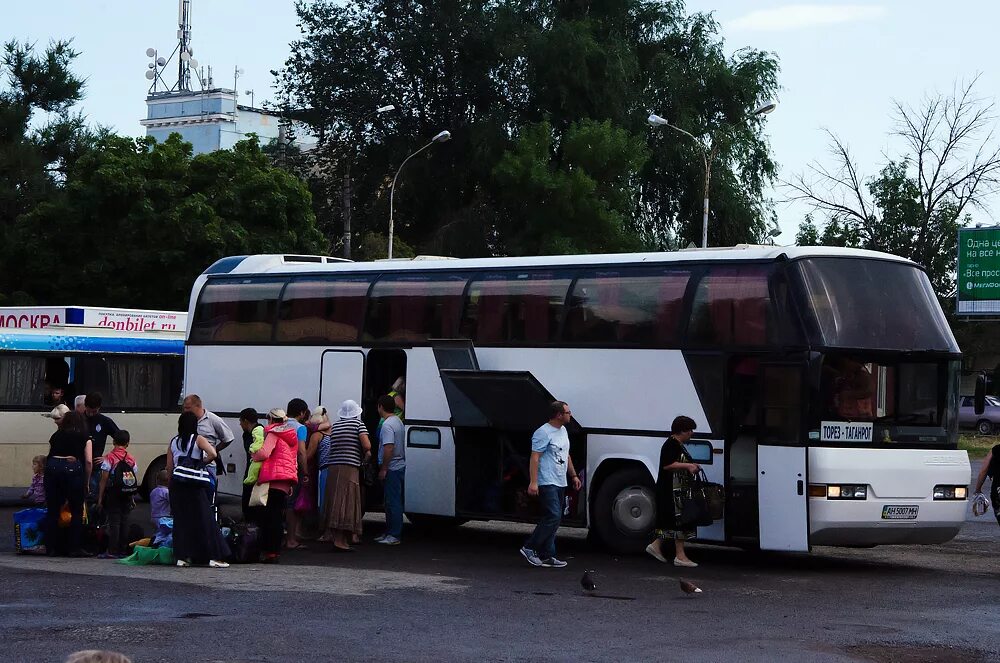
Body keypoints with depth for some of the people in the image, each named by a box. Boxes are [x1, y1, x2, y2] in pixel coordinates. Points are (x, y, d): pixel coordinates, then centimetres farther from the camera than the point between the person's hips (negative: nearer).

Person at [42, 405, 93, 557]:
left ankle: (50, 548, 12)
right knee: (77, 511, 6)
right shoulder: (84, 437, 13)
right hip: (73, 467, -3)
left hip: (53, 468, 3)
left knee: (52, 510, 10)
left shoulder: (56, 435, 22)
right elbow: (89, 461, 5)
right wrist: (87, 482, 11)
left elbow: (49, 457, 17)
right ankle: (75, 548, 2)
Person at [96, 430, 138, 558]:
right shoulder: (131, 460, 5)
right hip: (127, 496, 4)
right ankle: (123, 550, 12)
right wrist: (132, 499, 15)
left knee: (114, 522, -3)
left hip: (113, 495, -4)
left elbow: (104, 480, -9)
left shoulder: (109, 458, -8)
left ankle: (112, 551, -5)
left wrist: (100, 498, -4)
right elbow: (134, 481, 7)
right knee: (124, 521, 9)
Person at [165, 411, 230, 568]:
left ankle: (182, 556, 4)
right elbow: (213, 454, -18)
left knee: (180, 520, 8)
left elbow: (169, 468, 8)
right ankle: (214, 557, -5)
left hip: (176, 485, 4)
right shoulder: (198, 439, -2)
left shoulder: (173, 442, 10)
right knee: (205, 519, -1)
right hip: (194, 485, -4)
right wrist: (202, 462, -1)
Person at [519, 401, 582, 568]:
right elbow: (534, 458, -18)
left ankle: (546, 556, 10)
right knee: (553, 516, -17)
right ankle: (529, 548, -9)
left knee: (552, 519, 8)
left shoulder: (563, 431, 16)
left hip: (560, 483, 10)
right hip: (547, 483, -10)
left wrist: (573, 475, 25)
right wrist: (533, 482, -24)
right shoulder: (543, 433, -14)